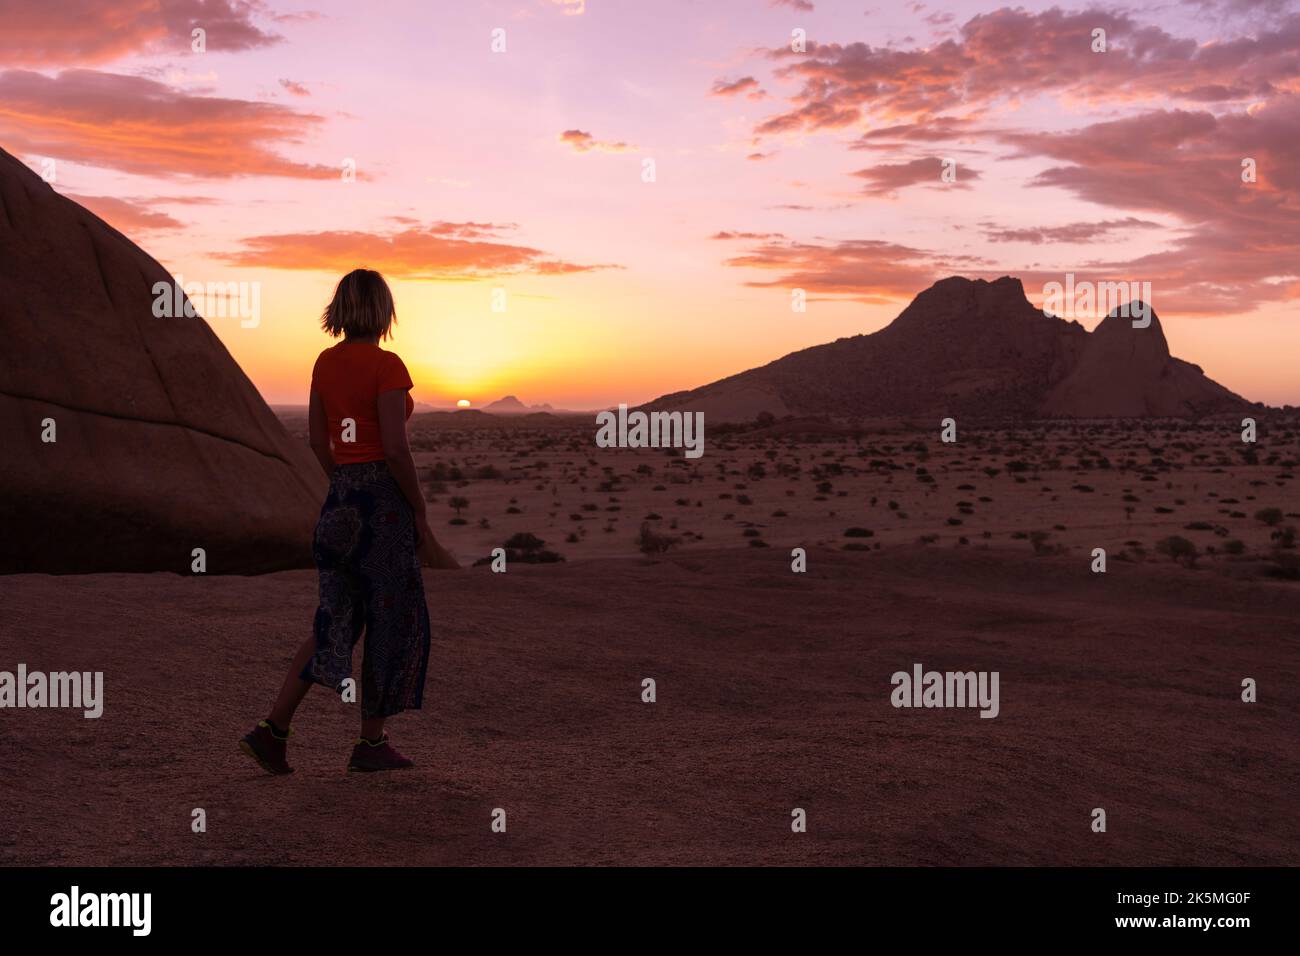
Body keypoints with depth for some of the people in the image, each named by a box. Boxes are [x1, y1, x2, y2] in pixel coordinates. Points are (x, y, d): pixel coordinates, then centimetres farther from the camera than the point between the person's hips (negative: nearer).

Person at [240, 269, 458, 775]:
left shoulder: (325, 362, 8)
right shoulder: (386, 365, -13)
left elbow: (318, 439, 13)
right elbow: (395, 449, -18)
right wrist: (420, 511, -10)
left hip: (341, 499, 7)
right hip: (385, 497, -7)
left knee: (337, 619, 13)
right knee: (391, 619, 6)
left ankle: (273, 729, 5)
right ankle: (371, 742, 14)